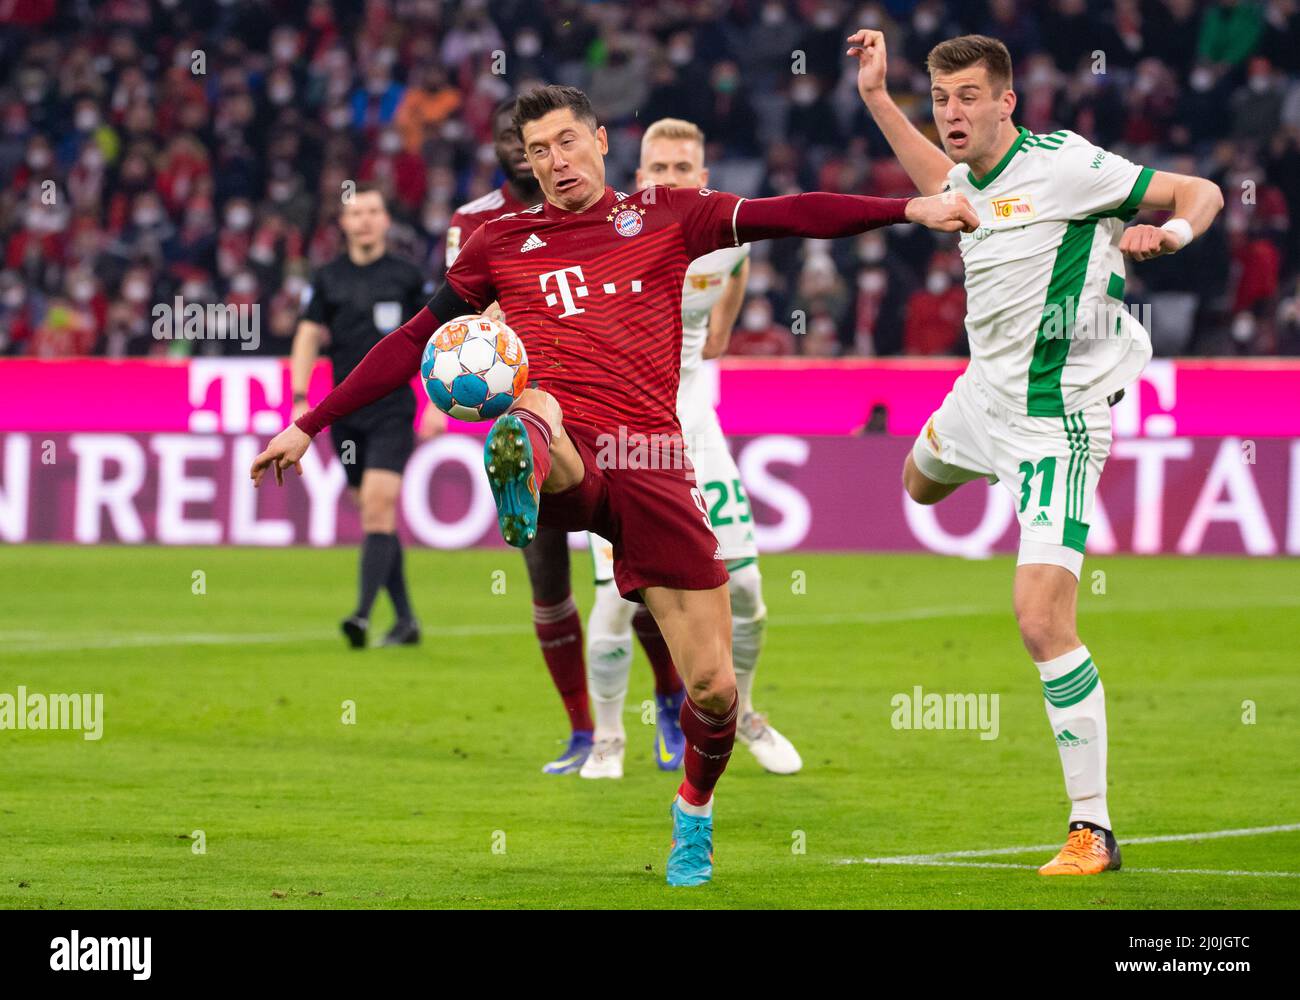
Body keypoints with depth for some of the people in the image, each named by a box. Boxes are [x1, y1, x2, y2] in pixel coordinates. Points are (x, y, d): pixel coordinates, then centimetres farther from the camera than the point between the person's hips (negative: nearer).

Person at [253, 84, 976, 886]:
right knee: (538, 412, -40)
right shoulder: (503, 243, 16)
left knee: (714, 685, -1)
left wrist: (909, 209, -7)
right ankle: (524, 473, -76)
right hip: (565, 459, -1)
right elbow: (415, 342, 20)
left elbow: (784, 216, 4)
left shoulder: (664, 217, 14)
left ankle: (694, 813, 27)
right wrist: (310, 426, 17)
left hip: (650, 469, 1)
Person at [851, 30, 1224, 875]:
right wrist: (877, 98, 24)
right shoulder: (973, 179, 3)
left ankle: (1093, 830, -13)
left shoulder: (1060, 163, -20)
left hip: (1055, 418, -8)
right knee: (921, 480, 38)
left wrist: (1168, 234, -37)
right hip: (985, 393, 8)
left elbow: (1200, 193, -15)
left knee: (1042, 621, -18)